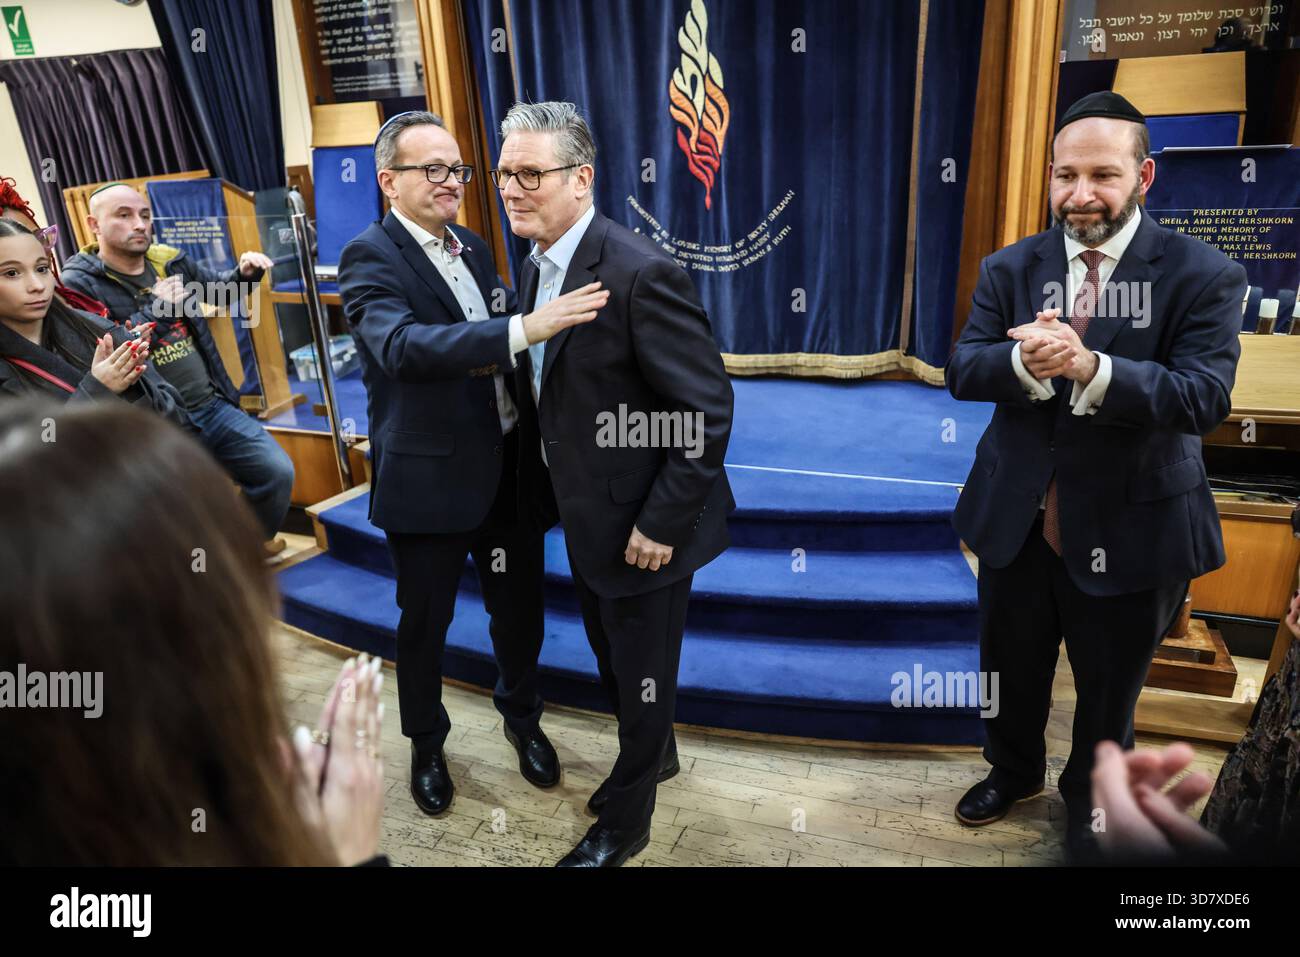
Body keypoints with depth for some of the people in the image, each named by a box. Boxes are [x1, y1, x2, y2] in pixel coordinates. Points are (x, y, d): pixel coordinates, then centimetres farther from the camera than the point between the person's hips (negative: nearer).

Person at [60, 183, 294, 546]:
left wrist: (243, 273, 6)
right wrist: (154, 309, -17)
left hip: (213, 407, 6)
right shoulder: (78, 282, -7)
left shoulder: (170, 261, 10)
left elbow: (216, 288, 28)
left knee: (277, 472, 3)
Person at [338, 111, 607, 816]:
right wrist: (523, 328, -41)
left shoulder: (475, 249, 9)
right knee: (423, 625, 14)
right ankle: (426, 745, 40)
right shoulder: (369, 257, -12)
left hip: (509, 470, 6)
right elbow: (403, 345, -31)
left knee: (519, 610, 18)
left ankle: (522, 717, 45)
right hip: (429, 482, -5)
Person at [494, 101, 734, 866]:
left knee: (642, 676, 13)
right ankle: (654, 756, 53)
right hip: (586, 516, 8)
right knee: (612, 660, 26)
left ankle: (625, 821, 36)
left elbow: (708, 410, -23)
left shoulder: (641, 273, -24)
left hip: (643, 524, -8)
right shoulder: (538, 265, 3)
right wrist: (560, 489, 9)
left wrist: (662, 522, -21)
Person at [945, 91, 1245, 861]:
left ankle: (1090, 804, 48)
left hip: (1129, 530, -2)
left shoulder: (1203, 275, -10)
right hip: (1015, 520, 3)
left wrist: (1090, 368, -36)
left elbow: (1206, 397, -21)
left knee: (1110, 692, 19)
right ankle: (1015, 771, 52)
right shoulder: (1010, 268, -1)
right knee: (1011, 671, 23)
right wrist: (1021, 361, -31)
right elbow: (961, 370, -9)